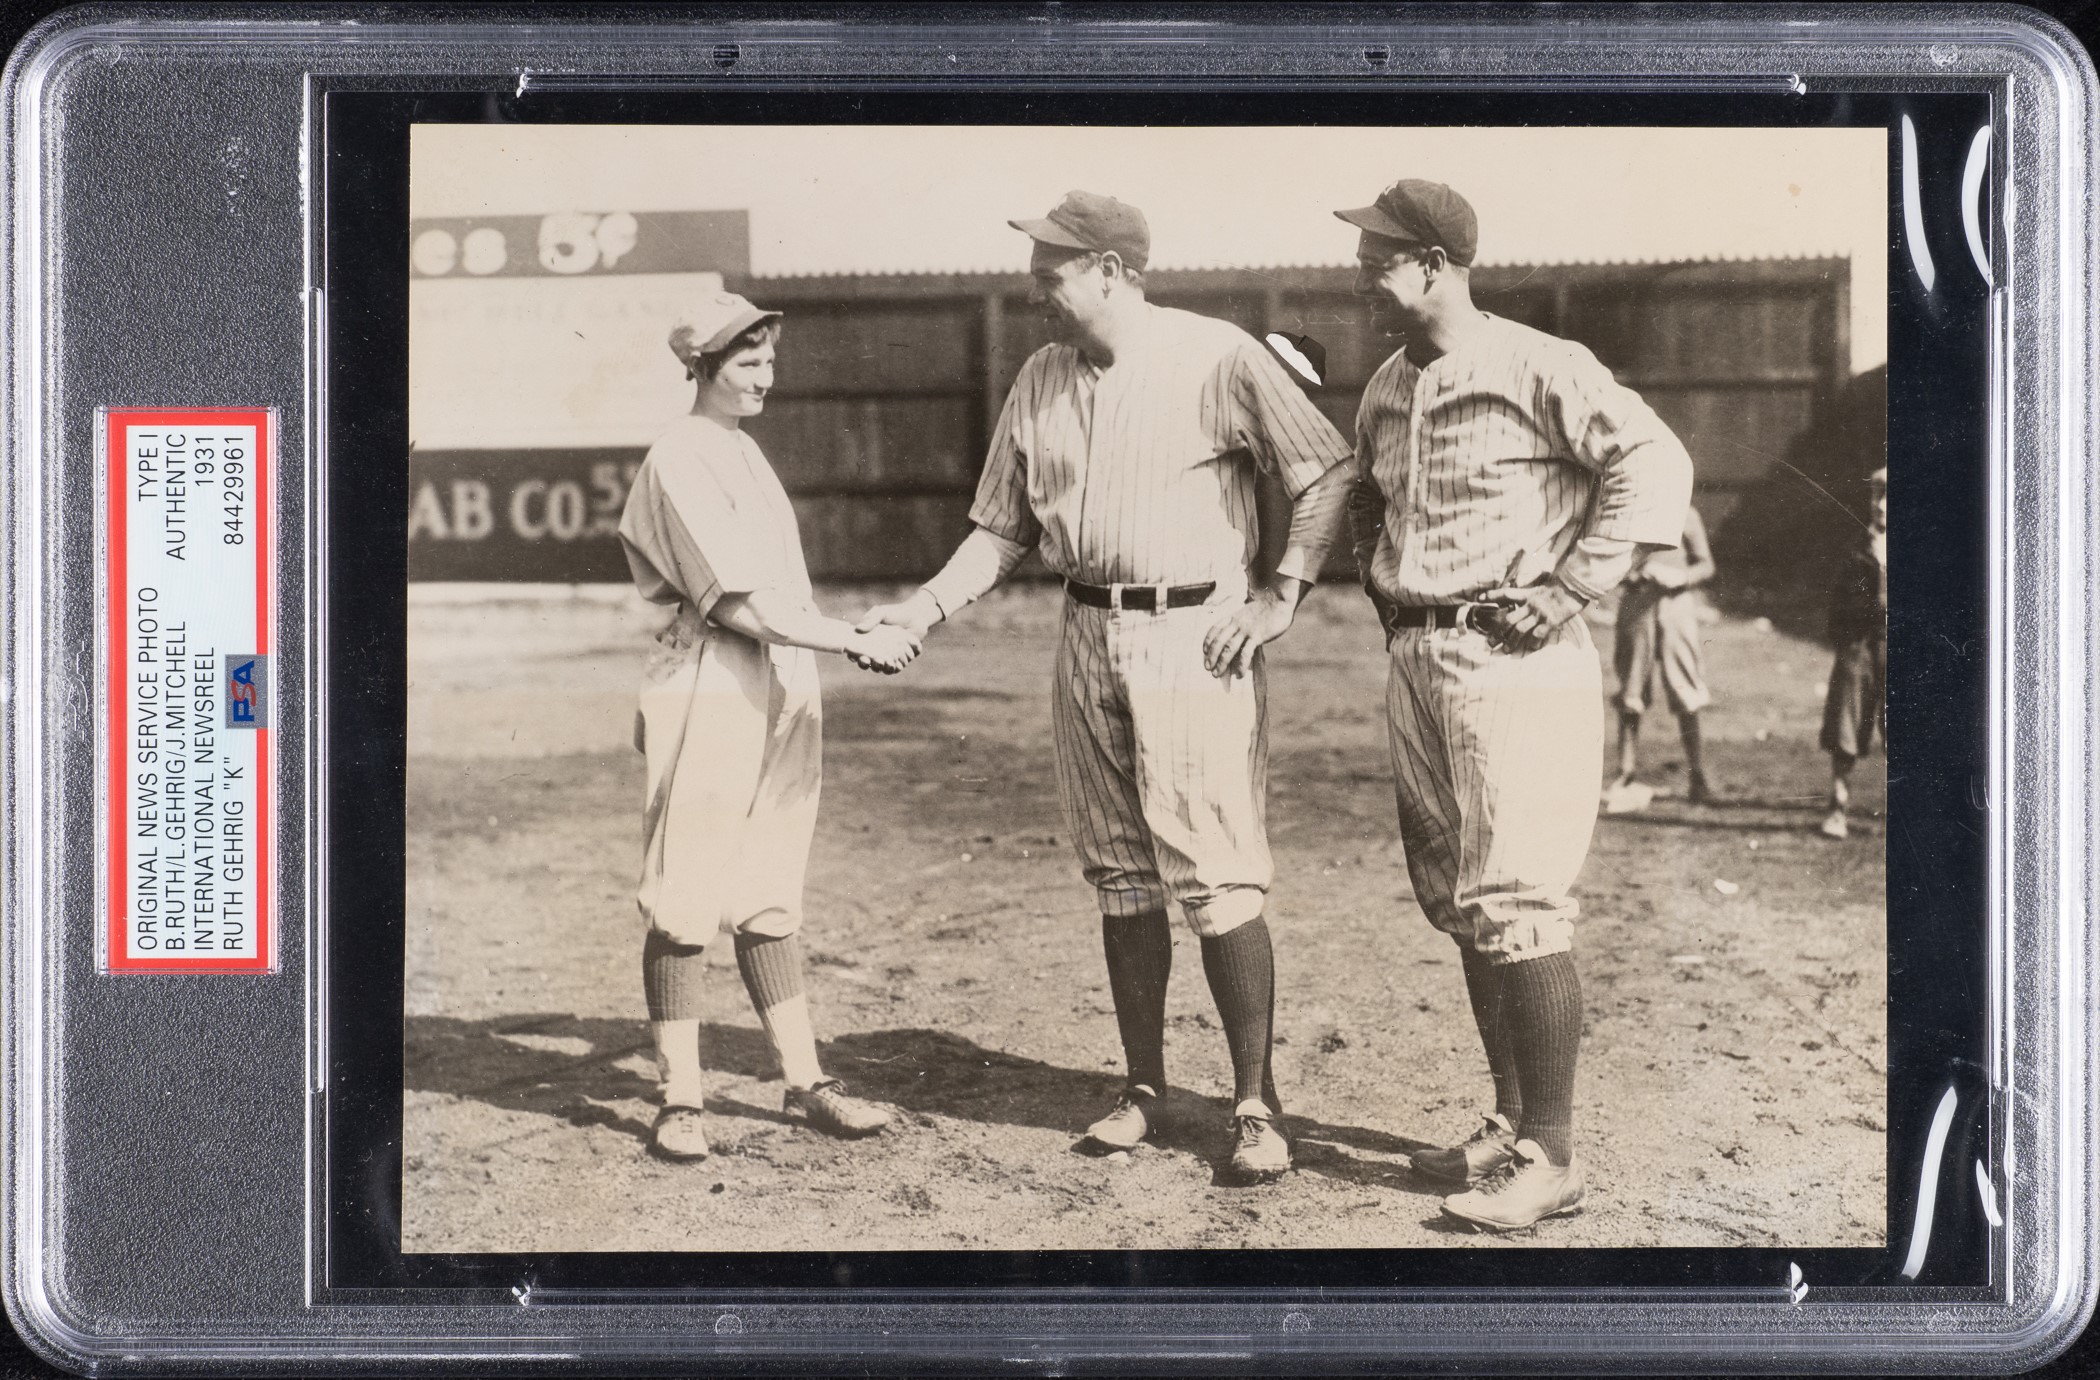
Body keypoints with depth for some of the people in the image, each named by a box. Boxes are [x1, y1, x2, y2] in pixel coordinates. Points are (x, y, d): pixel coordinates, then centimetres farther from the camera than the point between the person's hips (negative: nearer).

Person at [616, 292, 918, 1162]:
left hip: (782, 692, 9)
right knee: (688, 899, -3)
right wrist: (855, 641, -21)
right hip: (711, 690, -9)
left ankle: (803, 1082, 17)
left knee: (770, 897, 12)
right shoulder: (680, 460, -12)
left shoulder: (744, 452, 16)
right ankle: (679, 1099, 2)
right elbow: (737, 602, -19)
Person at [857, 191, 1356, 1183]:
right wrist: (925, 609, 3)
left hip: (1195, 641, -6)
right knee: (1121, 879, 10)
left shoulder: (1218, 359, -7)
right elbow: (1003, 527, 15)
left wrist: (1283, 595, -11)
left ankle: (1256, 1105, 0)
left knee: (1217, 881, -8)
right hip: (1088, 643, 6)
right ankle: (1144, 1088, 20)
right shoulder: (1041, 382, 11)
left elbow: (1328, 471, -5)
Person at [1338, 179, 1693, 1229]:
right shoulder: (1387, 390, 13)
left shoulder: (1538, 370, -11)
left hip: (1515, 661, -8)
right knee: (1458, 901, 12)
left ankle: (1550, 1157, -3)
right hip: (1416, 661, 8)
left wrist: (1568, 590, -18)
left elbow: (1656, 463, -17)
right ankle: (1510, 1120, 23)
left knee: (1516, 902, -9)